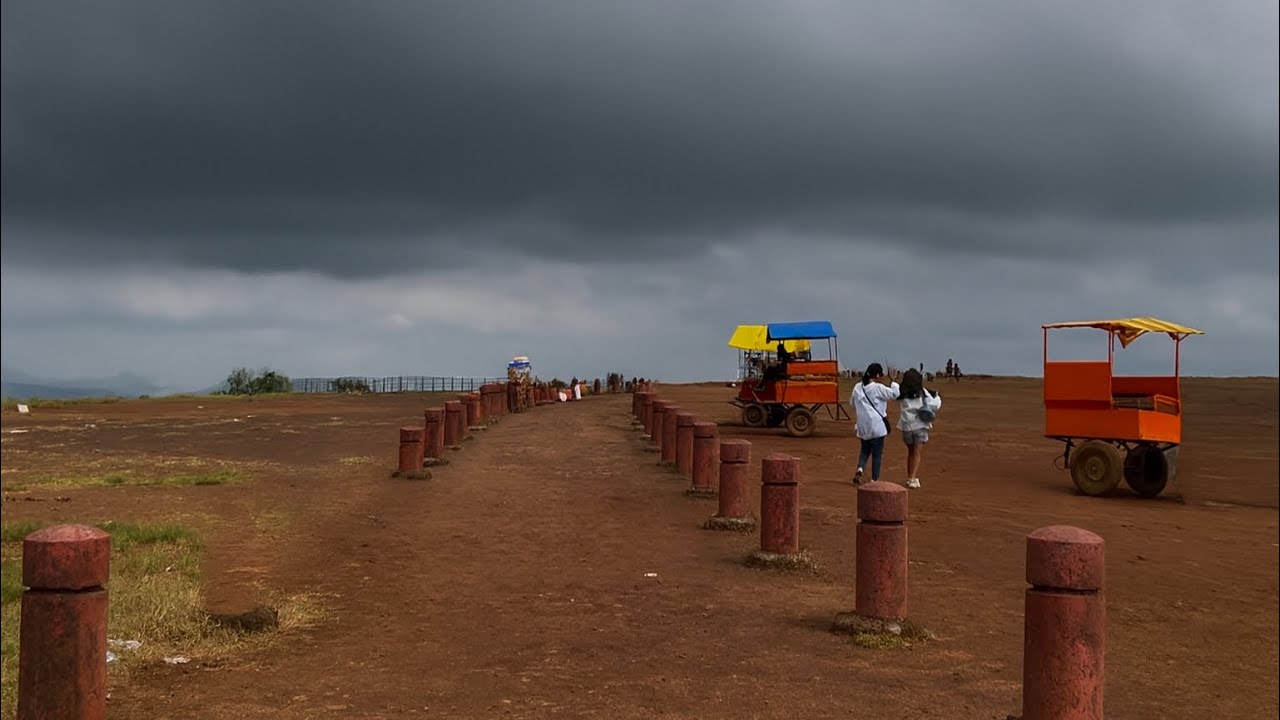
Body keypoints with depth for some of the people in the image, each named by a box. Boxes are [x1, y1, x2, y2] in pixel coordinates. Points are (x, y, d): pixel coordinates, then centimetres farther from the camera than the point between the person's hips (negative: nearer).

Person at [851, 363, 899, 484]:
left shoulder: (857, 387, 5)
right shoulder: (878, 388, -14)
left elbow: (852, 403, 16)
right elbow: (894, 393, -9)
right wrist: (894, 383, 6)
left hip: (862, 426, 5)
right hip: (877, 425, -5)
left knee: (864, 449, 19)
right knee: (877, 453, 5)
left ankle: (860, 469, -5)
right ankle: (874, 479, 8)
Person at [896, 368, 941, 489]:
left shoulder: (901, 394, 0)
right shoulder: (922, 393, -6)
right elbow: (934, 405, -8)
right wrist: (937, 396, 13)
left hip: (906, 426, 3)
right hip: (920, 425, -3)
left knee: (911, 452, 17)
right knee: (918, 453, -2)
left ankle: (910, 477, 22)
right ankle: (913, 478, -17)